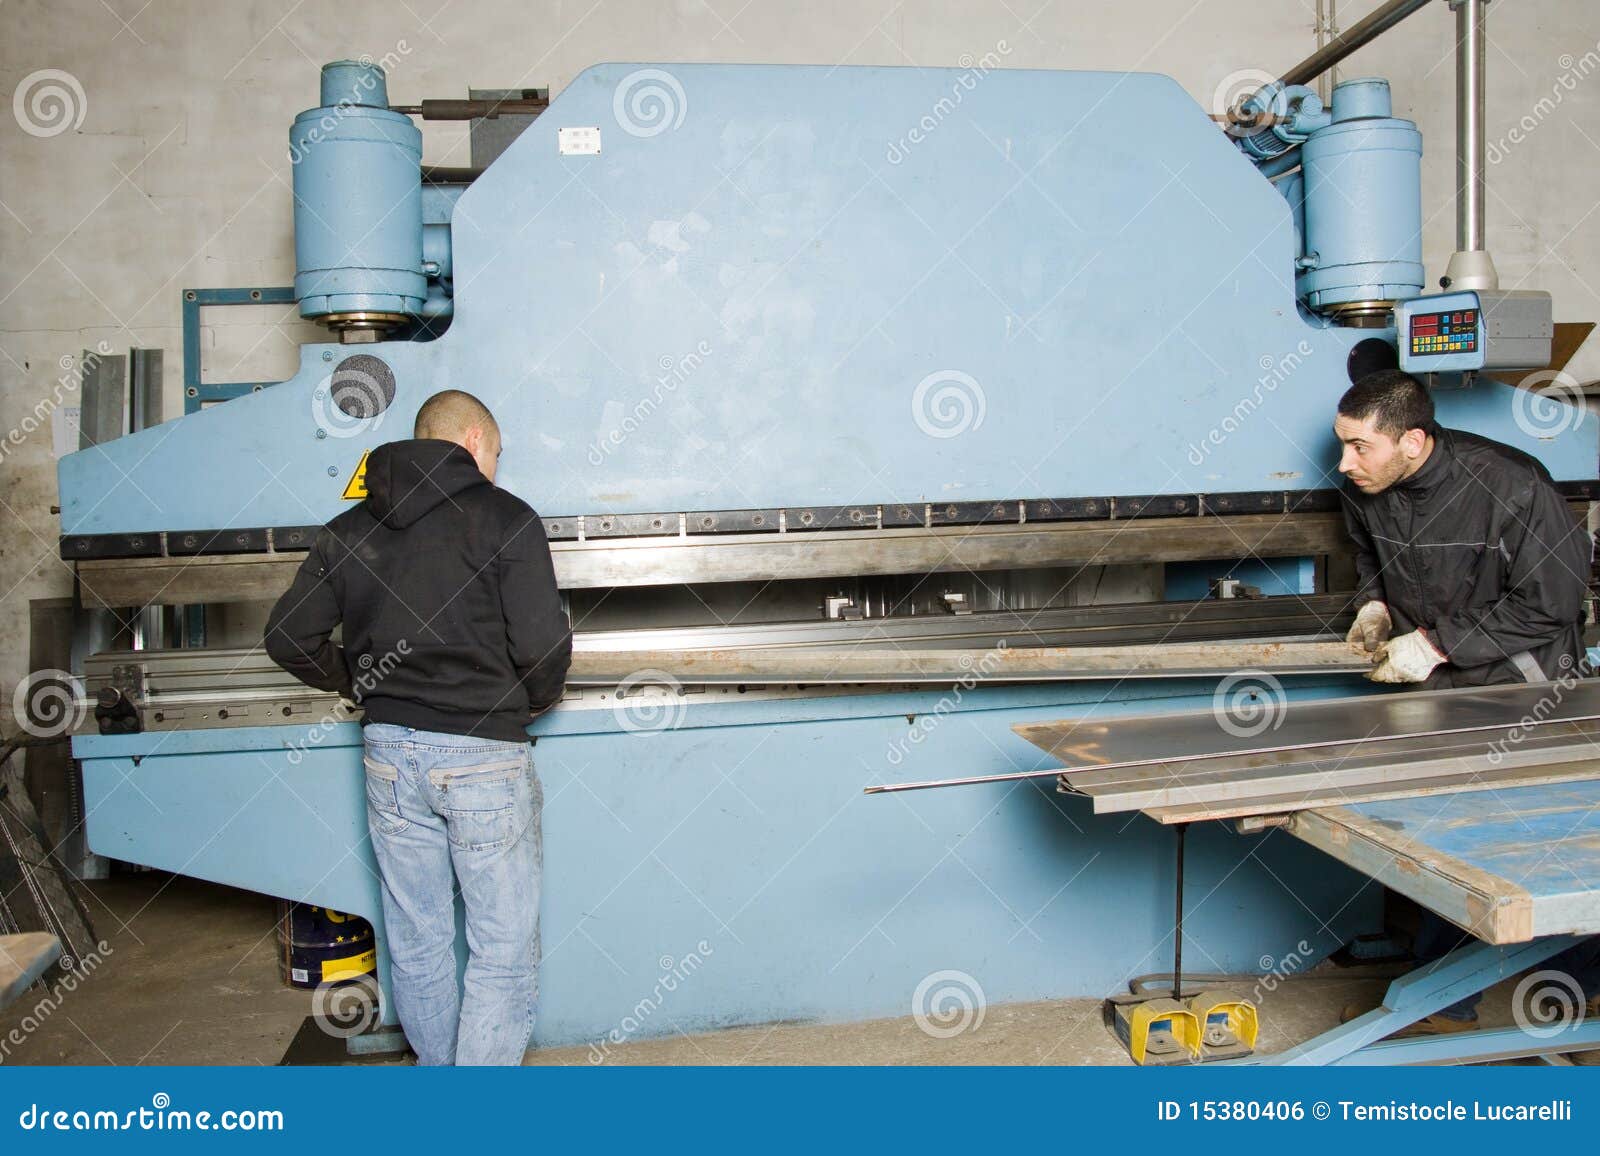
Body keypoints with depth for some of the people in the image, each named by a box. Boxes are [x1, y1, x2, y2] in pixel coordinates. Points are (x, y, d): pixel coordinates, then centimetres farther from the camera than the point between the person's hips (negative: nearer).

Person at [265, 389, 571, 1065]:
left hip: (389, 751, 6)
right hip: (483, 754, -5)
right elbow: (542, 644, -14)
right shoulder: (504, 519, -7)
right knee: (503, 950, 4)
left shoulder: (349, 529, 8)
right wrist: (533, 700, 6)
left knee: (415, 942, 17)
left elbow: (289, 638, 10)